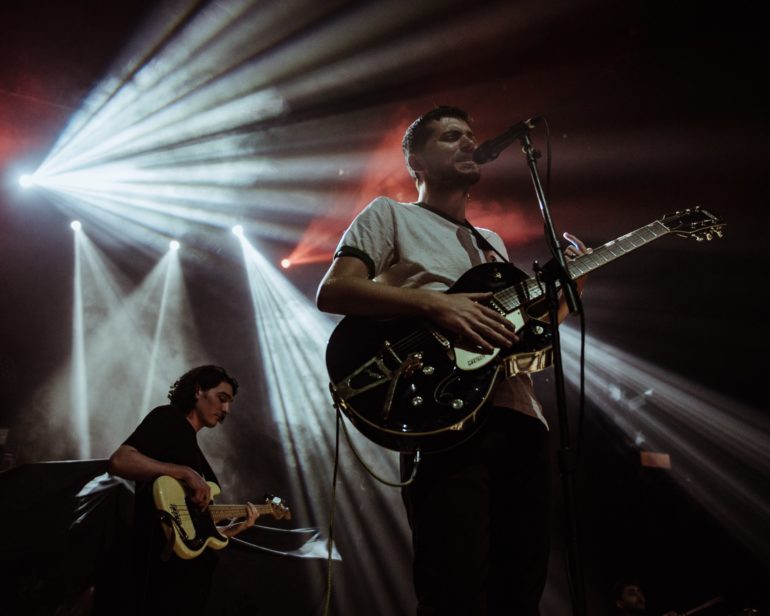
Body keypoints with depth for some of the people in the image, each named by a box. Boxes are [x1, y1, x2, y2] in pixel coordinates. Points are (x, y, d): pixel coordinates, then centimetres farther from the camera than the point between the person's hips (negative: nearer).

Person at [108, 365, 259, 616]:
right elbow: (118, 461, -21)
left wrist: (238, 527, 12)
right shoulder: (167, 419, -2)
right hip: (165, 564, -9)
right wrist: (186, 473, -22)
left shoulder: (195, 449, 22)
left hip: (194, 569, 9)